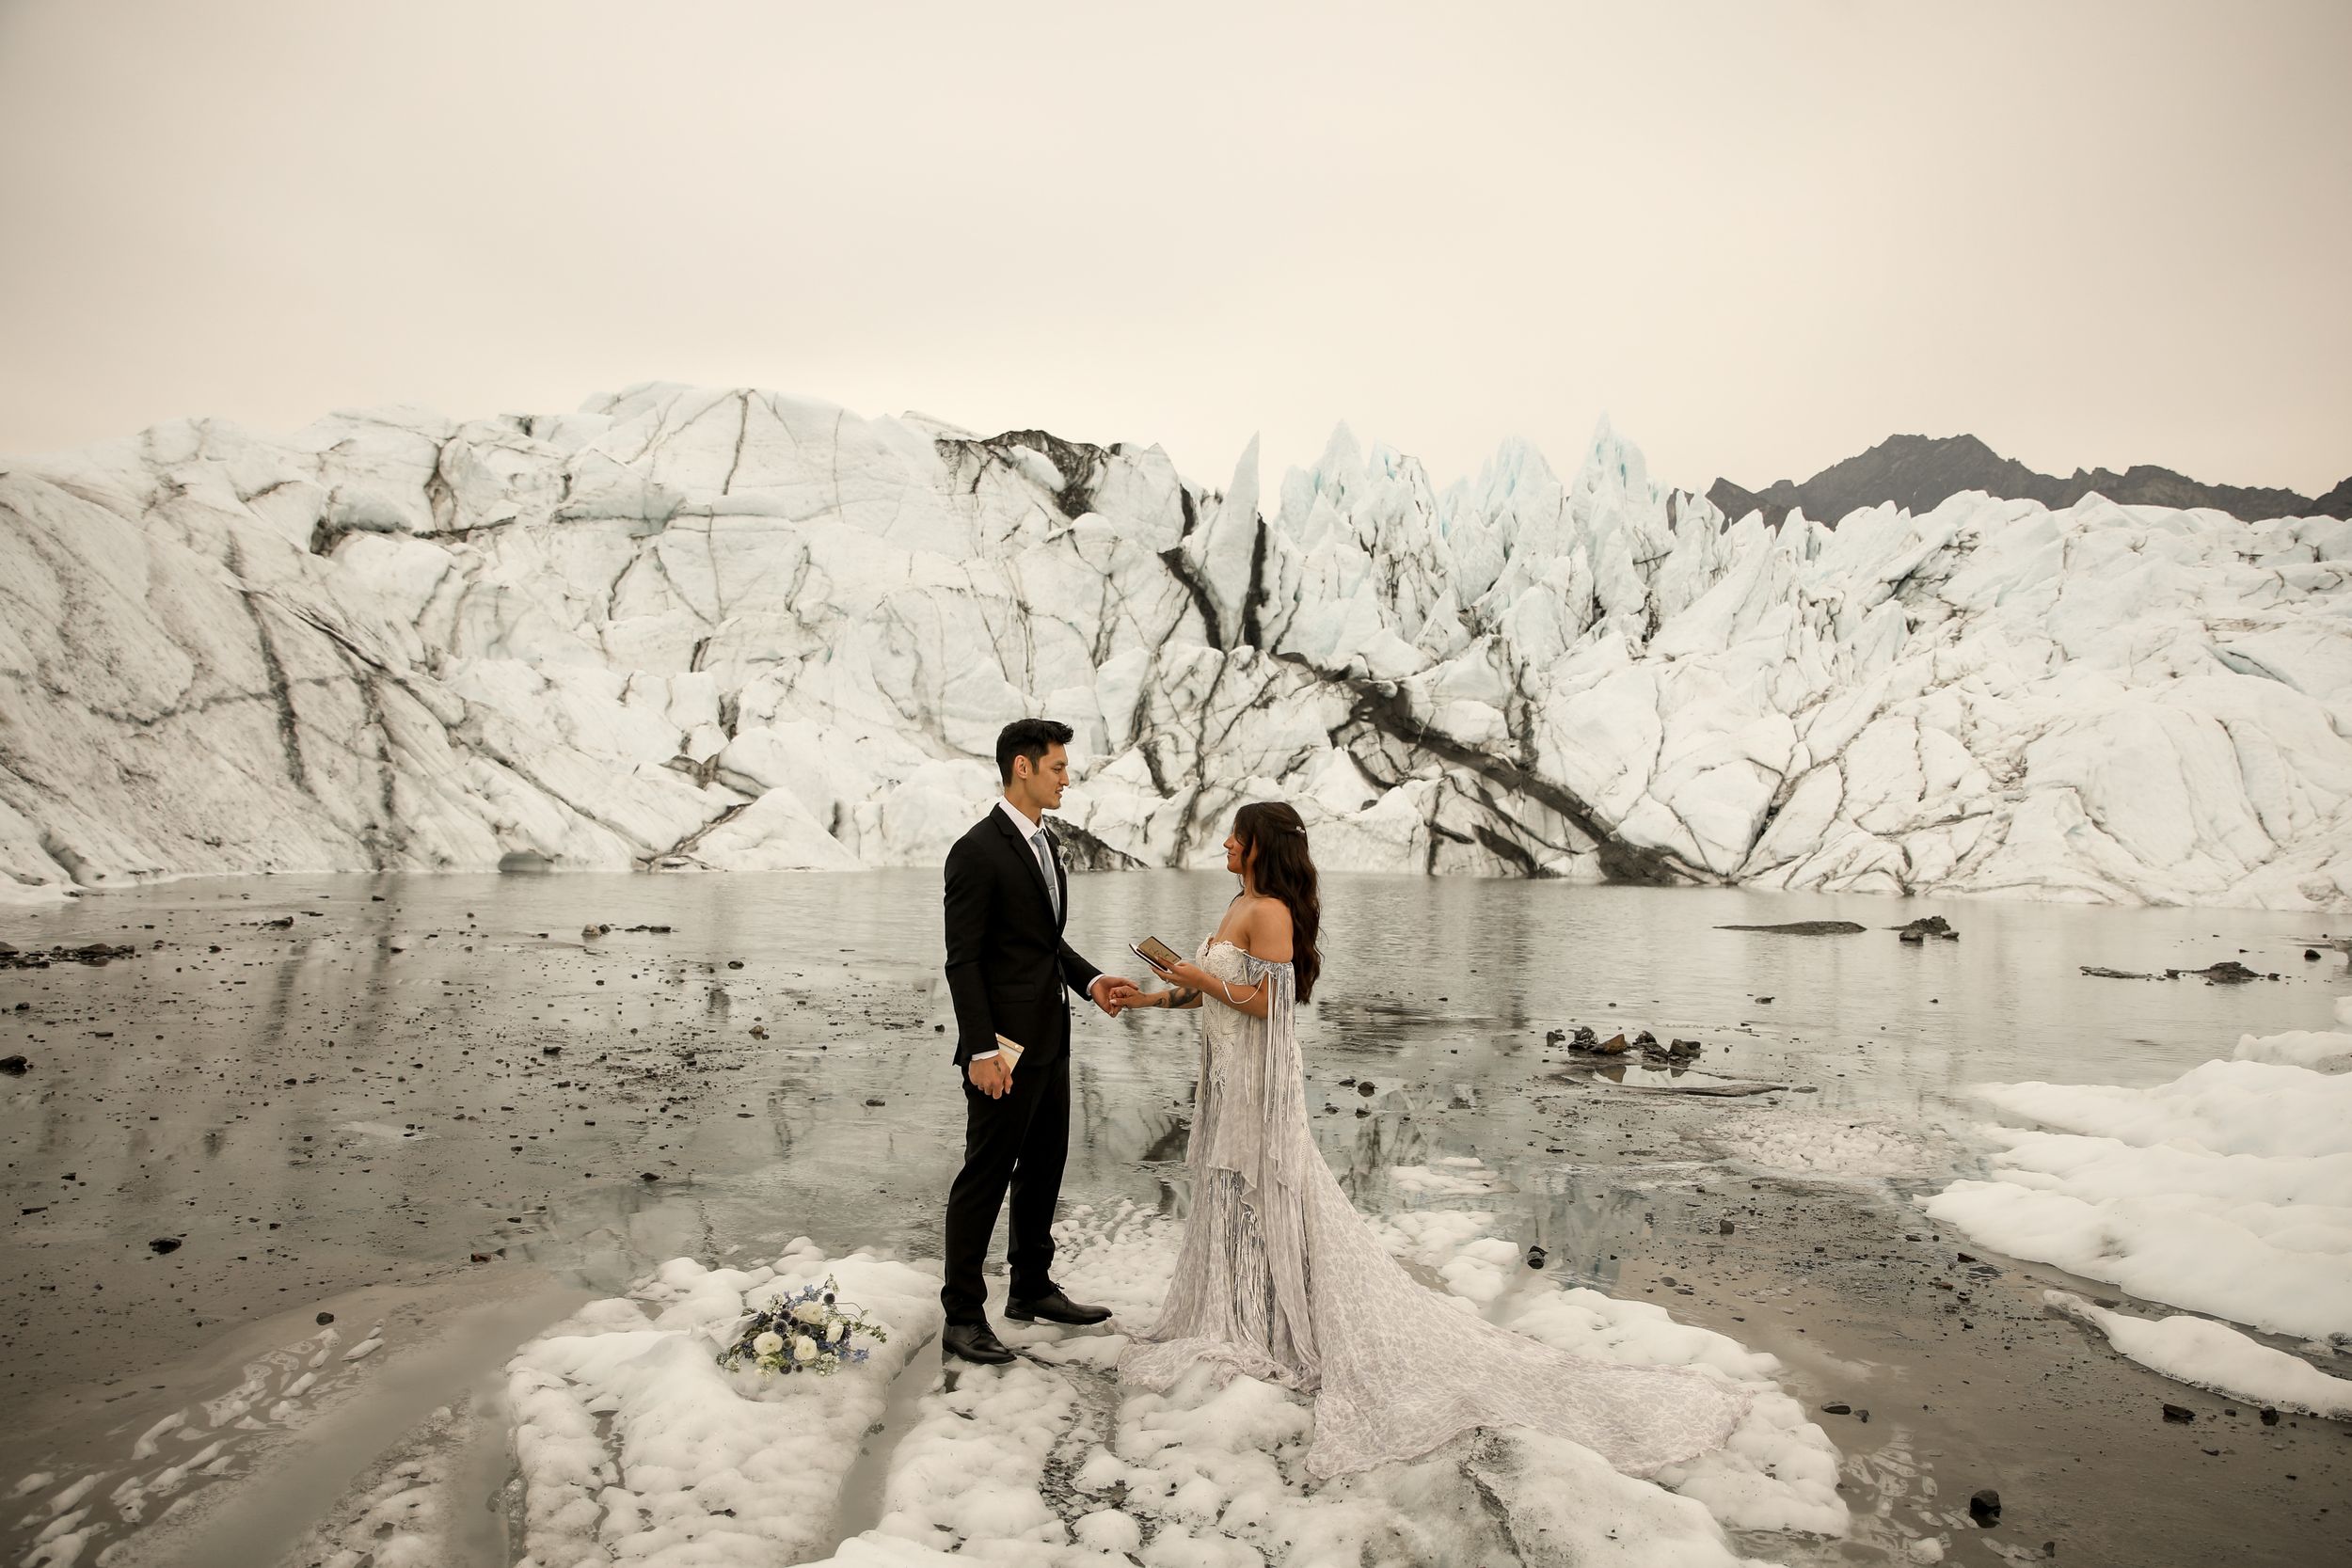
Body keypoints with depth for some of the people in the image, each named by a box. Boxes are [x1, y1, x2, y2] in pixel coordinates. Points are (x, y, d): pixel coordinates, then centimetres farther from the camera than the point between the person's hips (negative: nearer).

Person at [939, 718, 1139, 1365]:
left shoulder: (1042, 842, 12)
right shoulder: (977, 852, -16)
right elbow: (963, 961, -18)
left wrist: (1090, 980, 3)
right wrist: (981, 1051, -21)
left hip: (1049, 1041, 9)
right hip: (1005, 1048, -9)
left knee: (1044, 1168, 18)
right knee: (986, 1177, 1)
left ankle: (1033, 1288, 34)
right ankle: (963, 1315, 14)